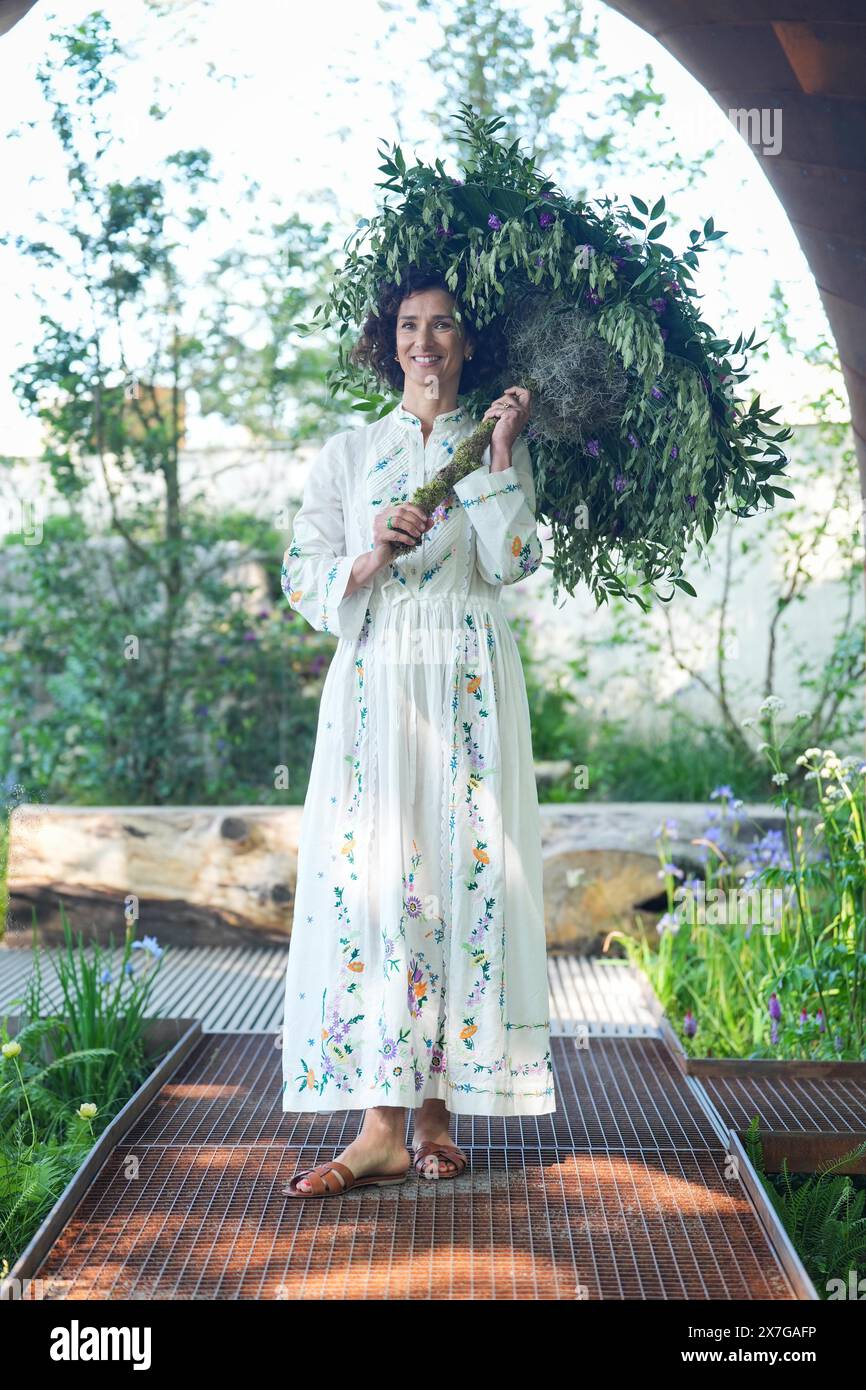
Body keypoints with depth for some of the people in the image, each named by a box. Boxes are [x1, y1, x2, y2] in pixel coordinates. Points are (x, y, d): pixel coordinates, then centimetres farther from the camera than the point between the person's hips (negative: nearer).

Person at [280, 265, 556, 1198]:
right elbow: (302, 577, 8)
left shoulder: (497, 448, 13)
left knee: (464, 877, -6)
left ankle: (437, 1107, 3)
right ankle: (382, 1126, -9)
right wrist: (373, 557, -10)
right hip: (374, 688, 0)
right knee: (369, 879, -9)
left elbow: (508, 563, -2)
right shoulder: (347, 454, 15)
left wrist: (502, 455, -8)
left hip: (469, 691, 0)